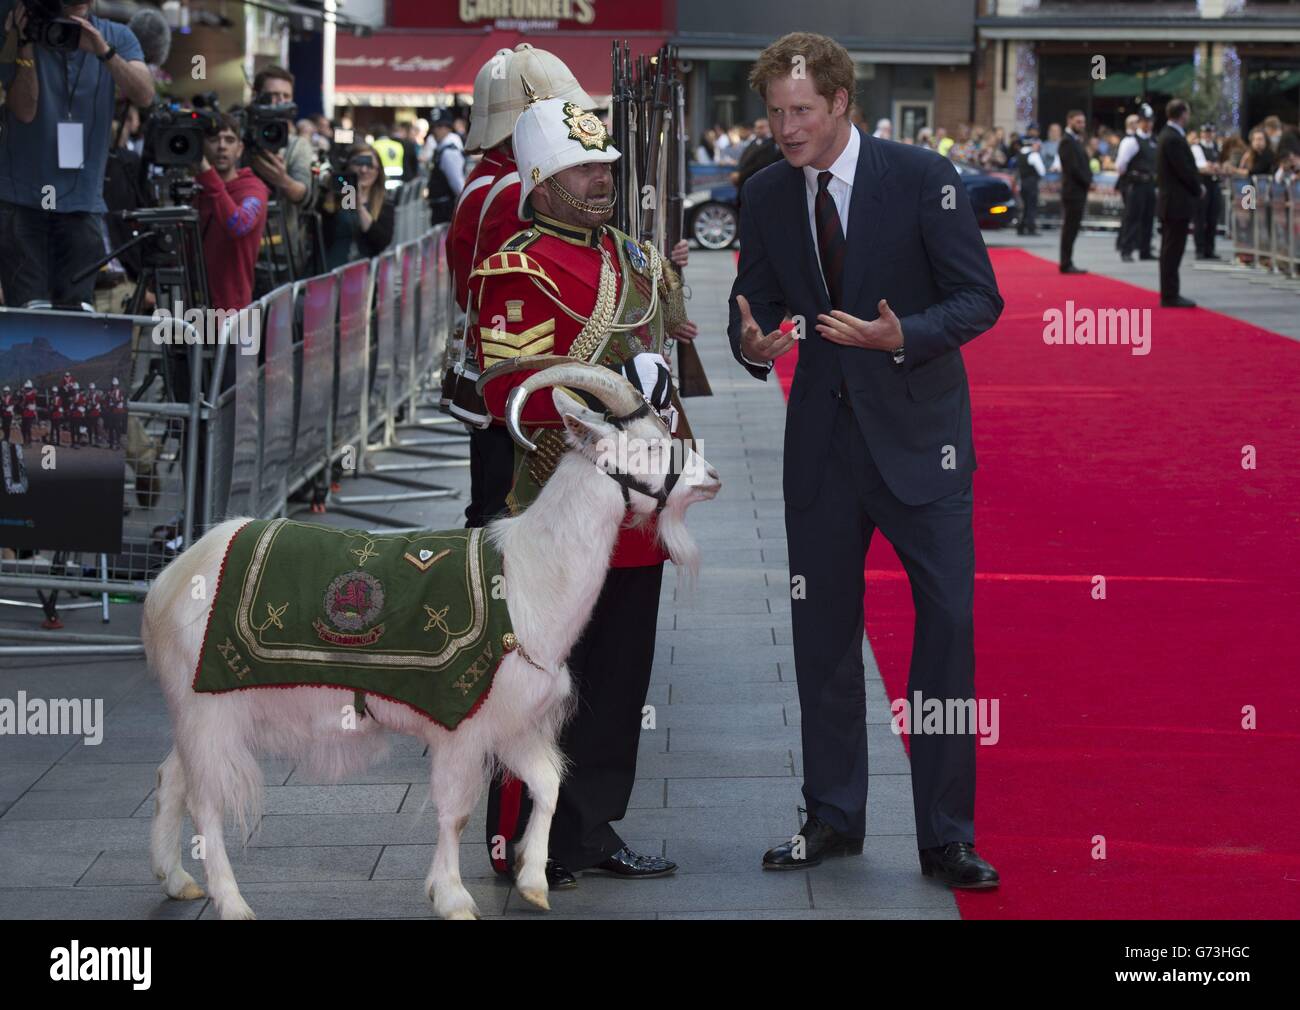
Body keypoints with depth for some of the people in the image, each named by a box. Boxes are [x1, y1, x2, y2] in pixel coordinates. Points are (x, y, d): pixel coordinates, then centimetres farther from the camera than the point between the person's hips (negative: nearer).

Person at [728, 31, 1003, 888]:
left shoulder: (923, 179, -8)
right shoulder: (767, 196, 4)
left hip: (918, 438, -4)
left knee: (948, 625, -6)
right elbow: (752, 302, 11)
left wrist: (902, 336, -25)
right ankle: (834, 819, 22)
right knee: (823, 633, 8)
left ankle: (947, 838, 2)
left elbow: (980, 299, -8)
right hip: (821, 440, 4)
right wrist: (752, 344, -13)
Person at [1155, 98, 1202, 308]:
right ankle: (1170, 296, -5)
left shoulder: (1169, 136, 13)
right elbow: (1185, 171, -20)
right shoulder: (1174, 139, -19)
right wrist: (1198, 189, -5)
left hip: (1171, 203, 10)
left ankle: (1169, 294, 20)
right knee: (1172, 252, -7)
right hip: (1177, 203, -10)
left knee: (1170, 252, 14)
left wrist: (1196, 186, 7)